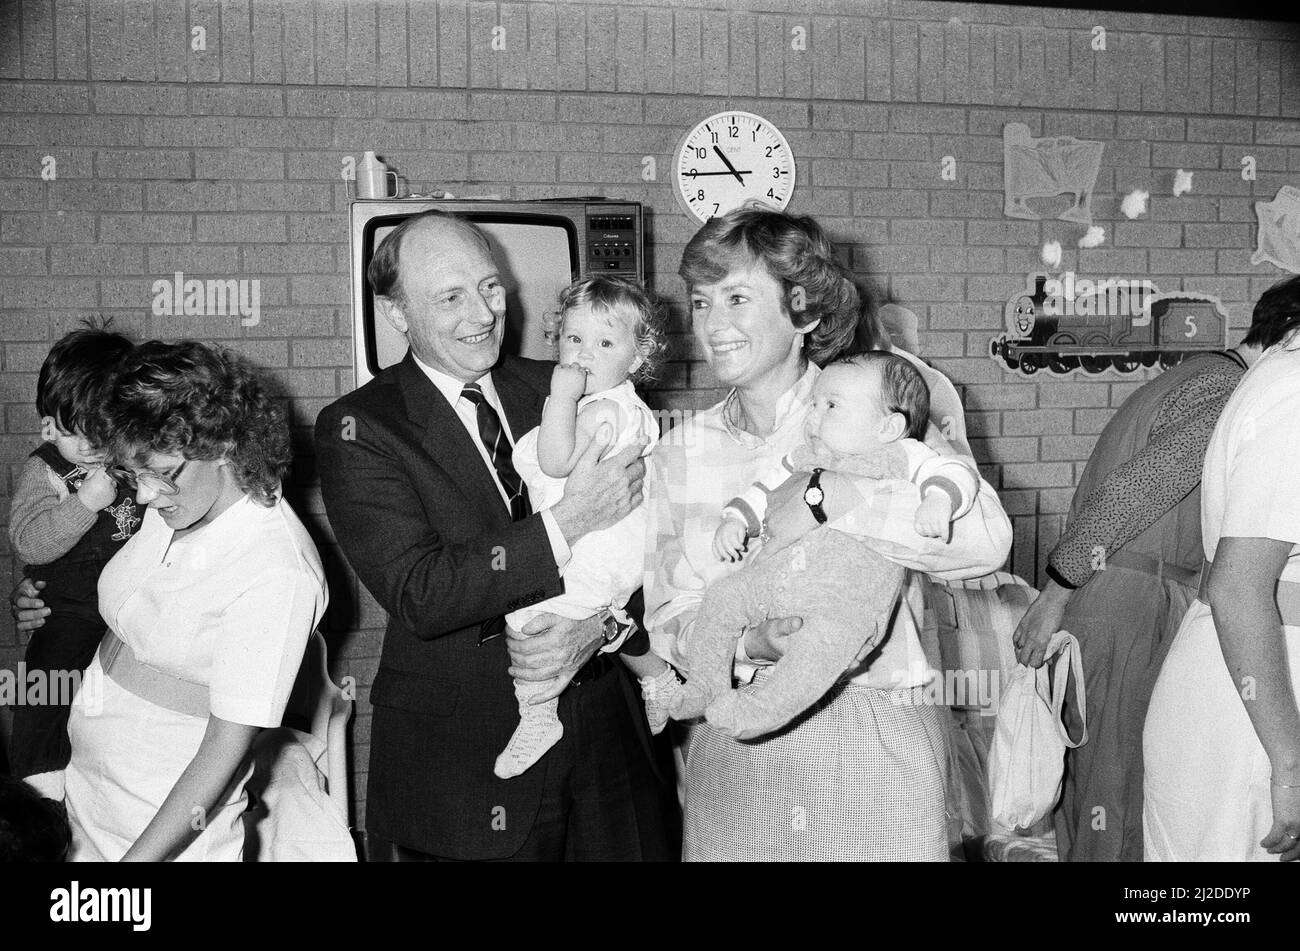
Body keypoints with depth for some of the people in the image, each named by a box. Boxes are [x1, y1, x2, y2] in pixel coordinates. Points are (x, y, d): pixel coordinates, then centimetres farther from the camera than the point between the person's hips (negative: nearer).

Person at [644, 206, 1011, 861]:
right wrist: (750, 642, -19)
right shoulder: (680, 453, 3)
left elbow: (988, 540, -19)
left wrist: (829, 496, -24)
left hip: (870, 739, -2)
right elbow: (669, 621, 0)